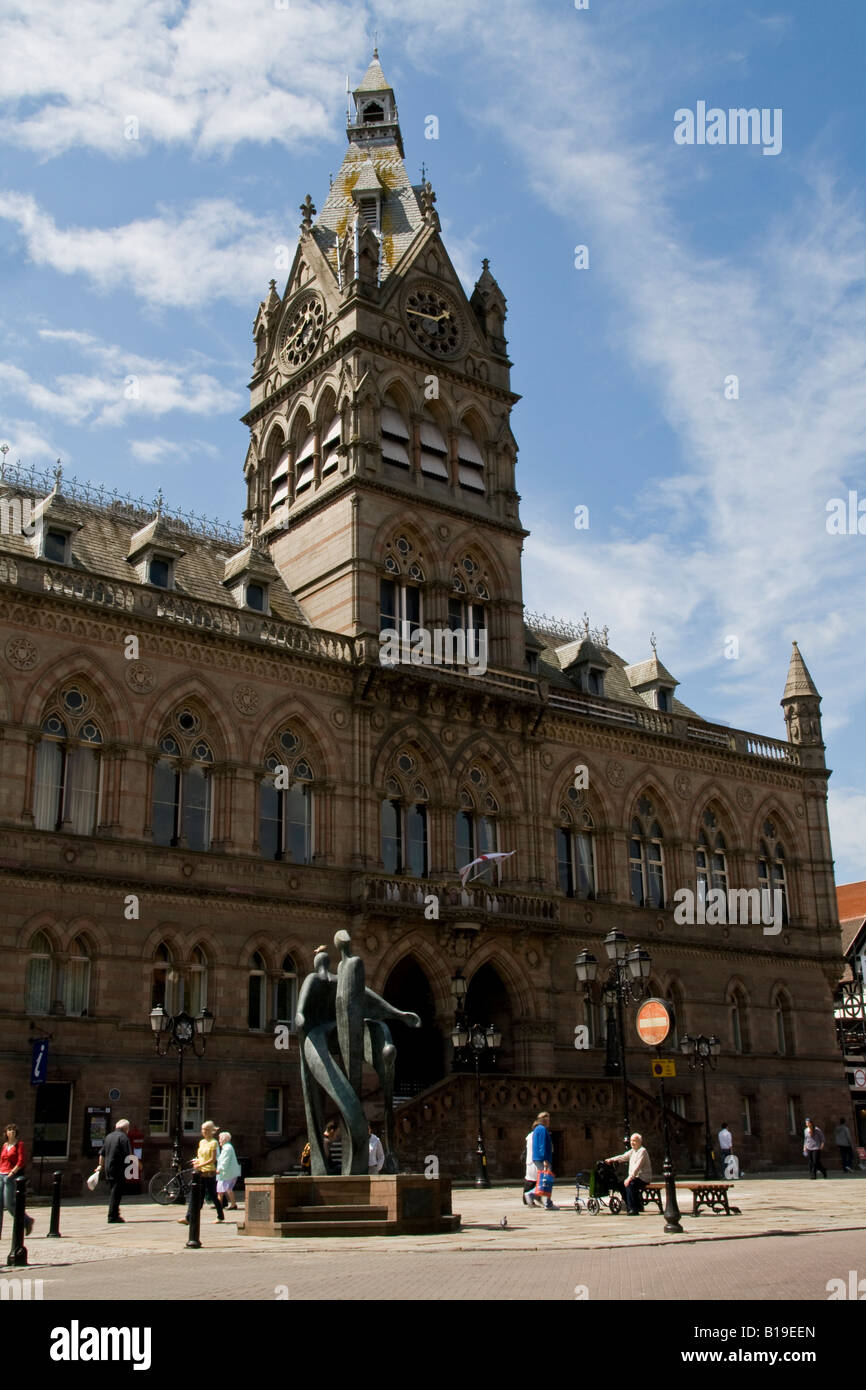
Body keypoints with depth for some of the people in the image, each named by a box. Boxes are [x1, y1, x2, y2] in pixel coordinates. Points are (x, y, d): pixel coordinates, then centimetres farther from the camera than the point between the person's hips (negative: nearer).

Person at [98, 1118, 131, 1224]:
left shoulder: (108, 1136, 13)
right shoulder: (124, 1137, -11)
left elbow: (102, 1154, 21)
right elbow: (128, 1156, -16)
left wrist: (100, 1165, 30)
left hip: (108, 1168, 8)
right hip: (119, 1170, -8)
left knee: (112, 1192, 16)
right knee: (116, 1193, -4)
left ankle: (115, 1215, 23)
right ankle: (112, 1217, -5)